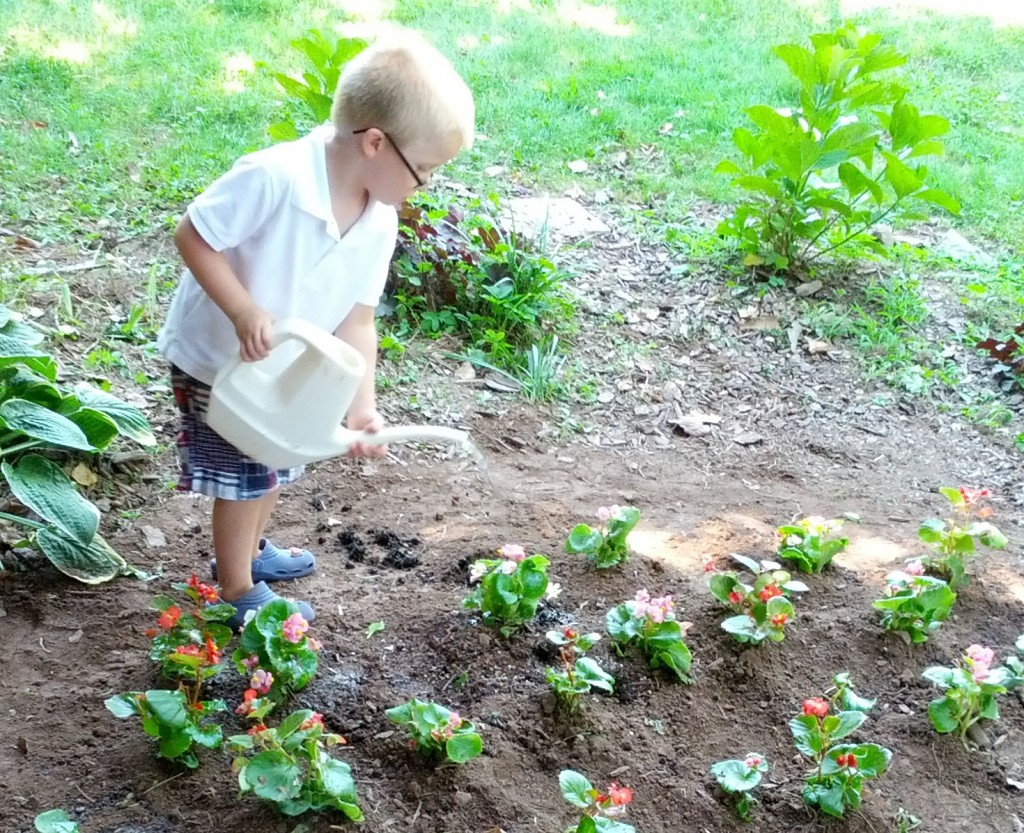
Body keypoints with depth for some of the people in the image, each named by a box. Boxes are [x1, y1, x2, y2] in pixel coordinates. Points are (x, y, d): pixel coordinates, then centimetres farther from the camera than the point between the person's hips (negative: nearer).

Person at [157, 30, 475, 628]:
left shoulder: (380, 221, -12)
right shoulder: (275, 177, -35)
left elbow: (357, 319, -8)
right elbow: (193, 236, -27)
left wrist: (362, 406, -16)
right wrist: (245, 312, -34)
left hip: (281, 370, 7)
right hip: (214, 359, -7)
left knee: (277, 465, 24)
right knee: (245, 477, 5)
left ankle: (248, 551, 49)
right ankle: (240, 591, 26)